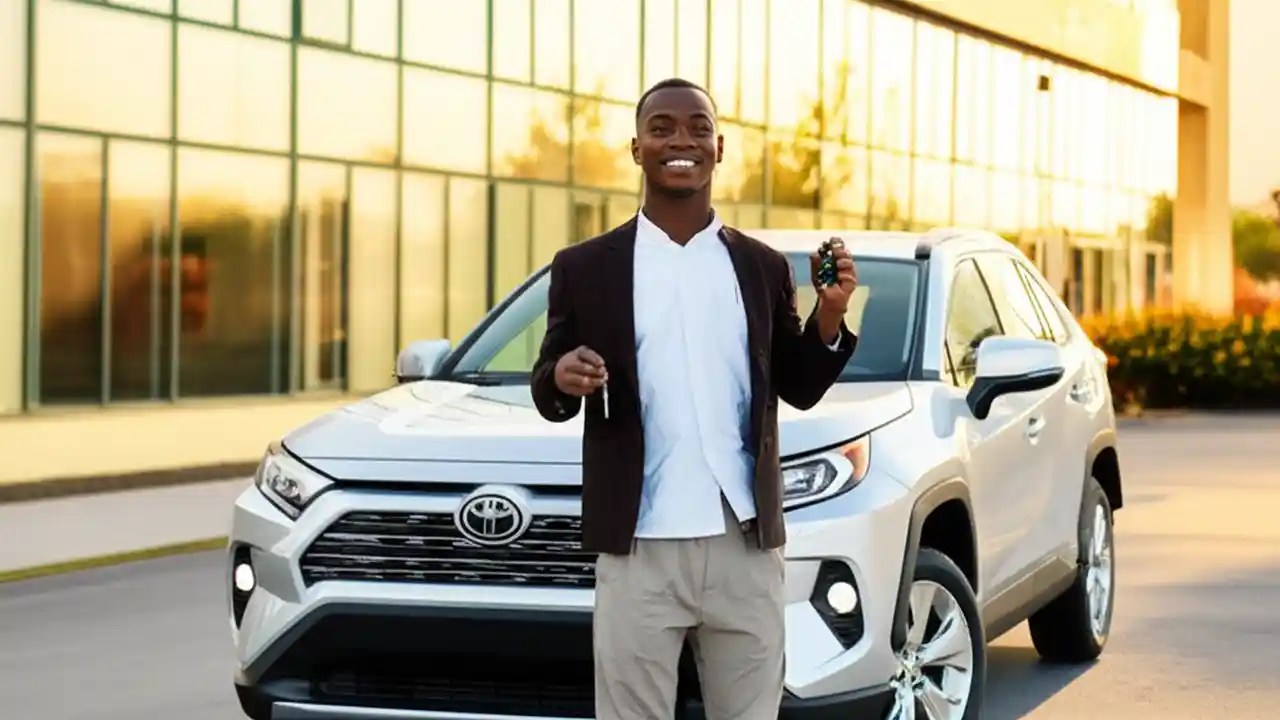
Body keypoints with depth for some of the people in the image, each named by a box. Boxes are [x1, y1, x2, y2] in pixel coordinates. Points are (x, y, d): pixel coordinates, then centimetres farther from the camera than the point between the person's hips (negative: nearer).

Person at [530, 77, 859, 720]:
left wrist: (829, 316, -6)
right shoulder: (585, 268, 4)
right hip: (639, 551, -2)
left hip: (746, 547, 2)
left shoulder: (763, 267, 9)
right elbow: (549, 395, 6)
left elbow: (799, 390, 11)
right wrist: (561, 378, -17)